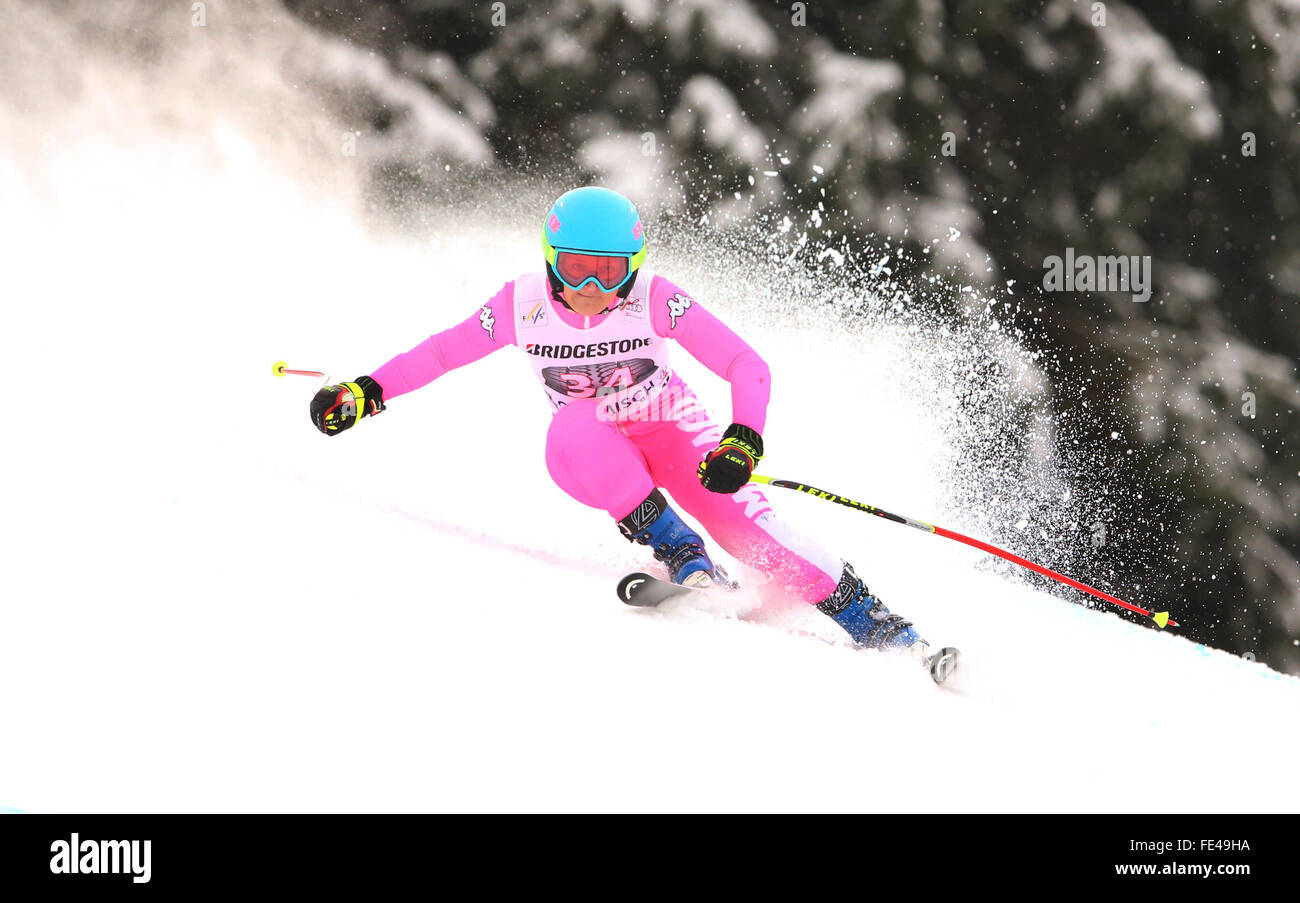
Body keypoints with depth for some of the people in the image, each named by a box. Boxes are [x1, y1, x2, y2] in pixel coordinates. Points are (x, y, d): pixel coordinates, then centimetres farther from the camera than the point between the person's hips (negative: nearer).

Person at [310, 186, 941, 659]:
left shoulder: (655, 301, -24)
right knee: (573, 432, -34)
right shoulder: (524, 306, -18)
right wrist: (366, 392, -12)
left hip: (674, 433, -2)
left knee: (741, 522, -26)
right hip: (601, 449, 2)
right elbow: (443, 352, -3)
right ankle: (682, 557, -32)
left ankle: (873, 624, -22)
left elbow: (747, 366, -23)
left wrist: (743, 441, -39)